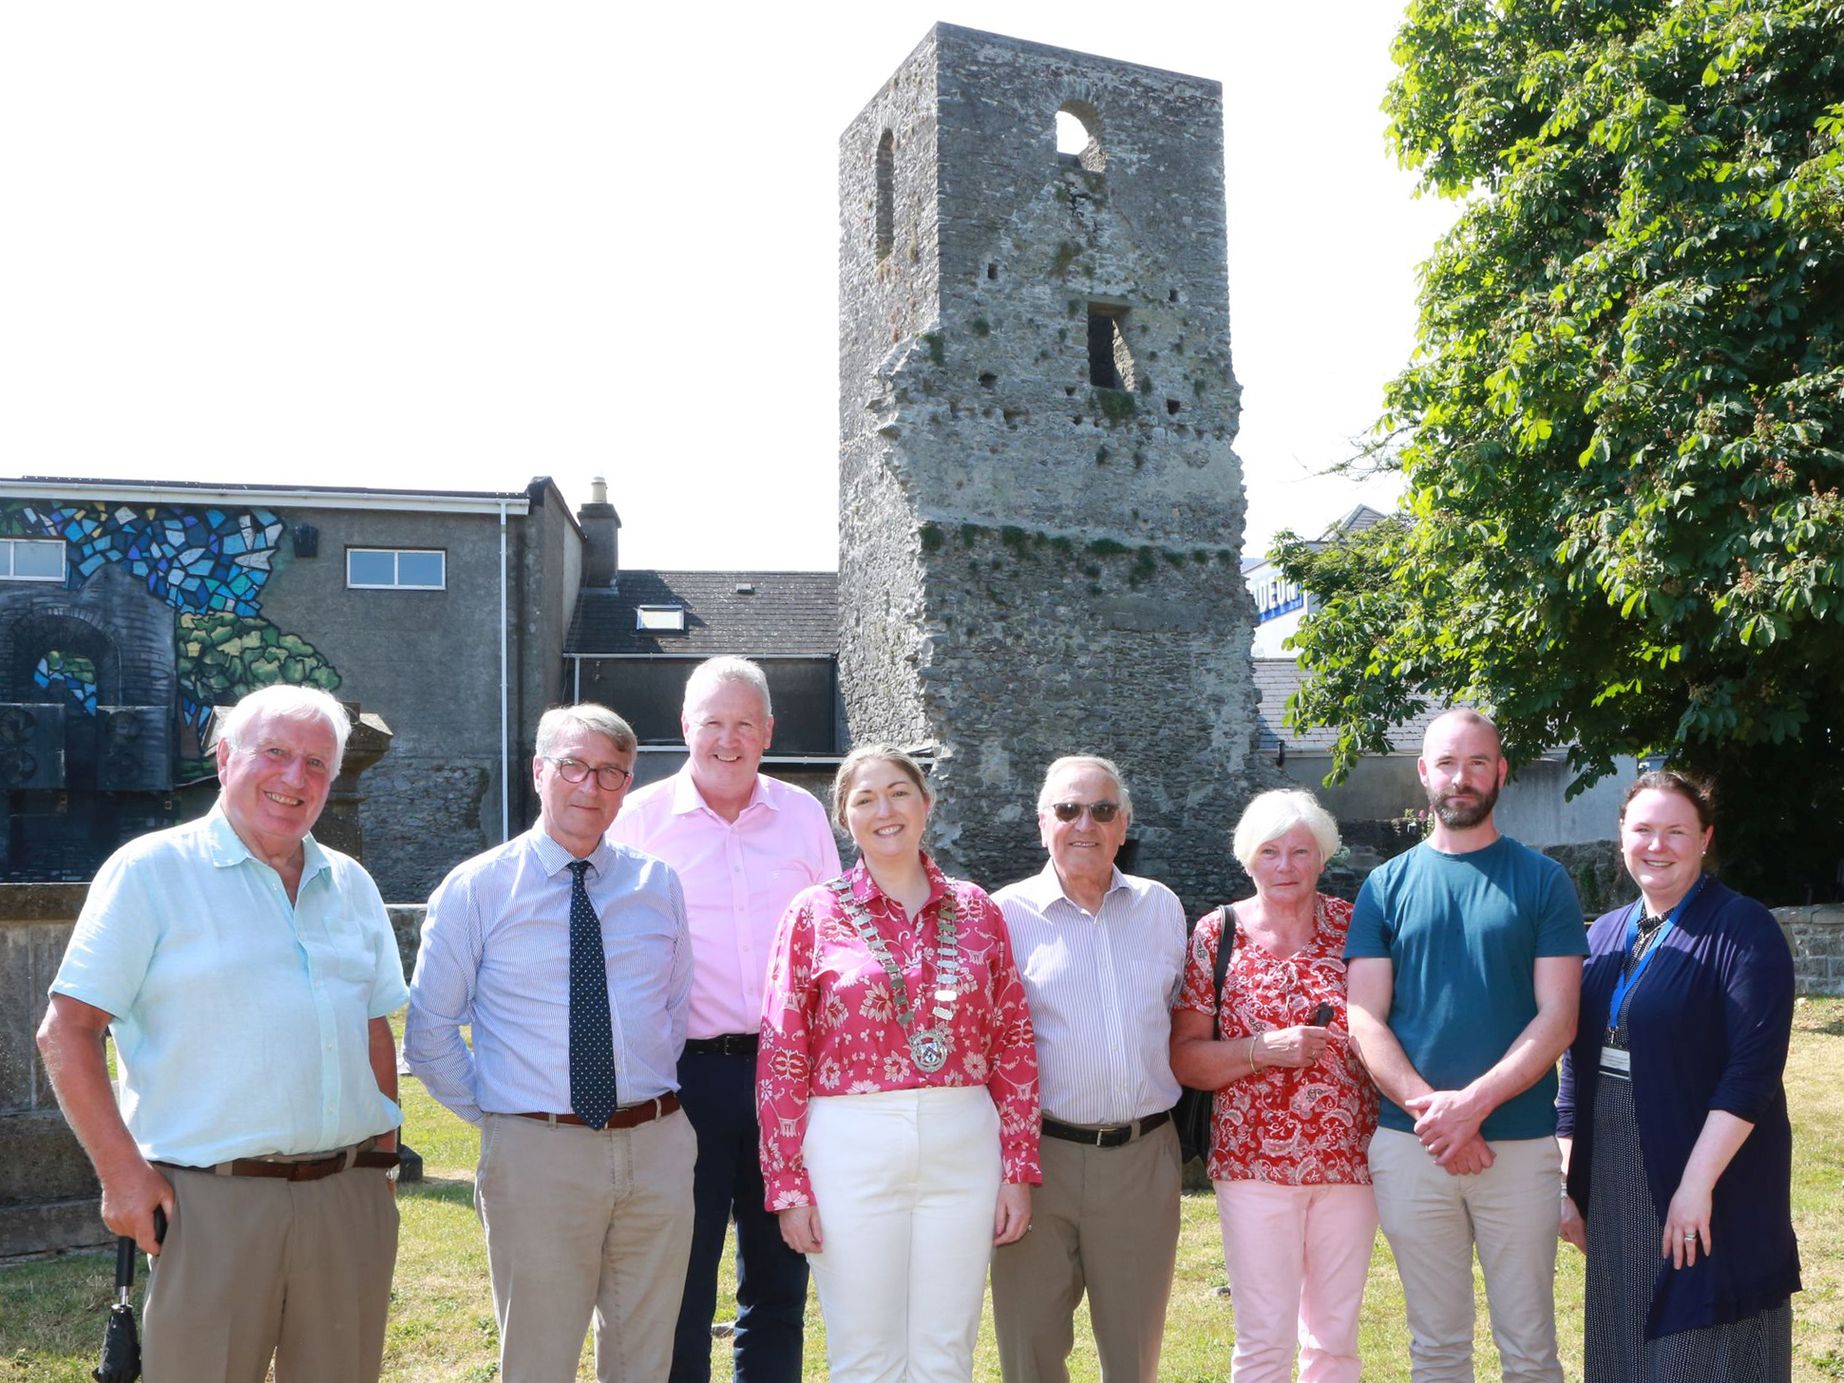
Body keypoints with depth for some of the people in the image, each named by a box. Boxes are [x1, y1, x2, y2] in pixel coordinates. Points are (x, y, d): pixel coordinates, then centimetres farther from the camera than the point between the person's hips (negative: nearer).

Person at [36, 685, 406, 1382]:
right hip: (211, 1203, -4)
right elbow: (66, 1031, -5)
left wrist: (382, 1165, 10)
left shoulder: (352, 885, 13)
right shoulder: (150, 872, -2)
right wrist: (122, 1171, -11)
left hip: (350, 1201, 5)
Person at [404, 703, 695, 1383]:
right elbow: (429, 1034, 1)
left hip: (657, 1150, 3)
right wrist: (495, 1116, 0)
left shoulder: (659, 885, 7)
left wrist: (653, 1097, 9)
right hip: (538, 1155, -3)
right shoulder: (476, 888, -2)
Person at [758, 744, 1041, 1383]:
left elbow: (1014, 1044, 7)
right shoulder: (814, 914, 0)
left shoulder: (975, 910, 7)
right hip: (852, 1151, -2)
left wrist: (1019, 1168, 3)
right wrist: (788, 1184, -5)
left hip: (963, 1150, 2)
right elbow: (781, 1057, -2)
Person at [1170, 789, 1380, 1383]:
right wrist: (1264, 1050, -18)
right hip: (1254, 1160, -2)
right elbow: (1183, 1057, -3)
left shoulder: (1354, 927, 3)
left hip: (1350, 1158, 2)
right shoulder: (1215, 934, -1)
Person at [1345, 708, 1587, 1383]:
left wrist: (1472, 1103, -16)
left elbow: (1557, 1018, -5)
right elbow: (1366, 1020, 0)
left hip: (1520, 1144, -1)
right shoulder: (1386, 885, 6)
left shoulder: (1542, 881, 3)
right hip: (1409, 1144, 1)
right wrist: (1430, 1110, -14)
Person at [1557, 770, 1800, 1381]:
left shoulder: (1742, 929, -9)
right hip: (1613, 1189, 6)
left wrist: (1697, 1183, -21)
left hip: (1713, 1182, -6)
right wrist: (1566, 1183, 9)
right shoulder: (1605, 935, 10)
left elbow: (1752, 1071, -16)